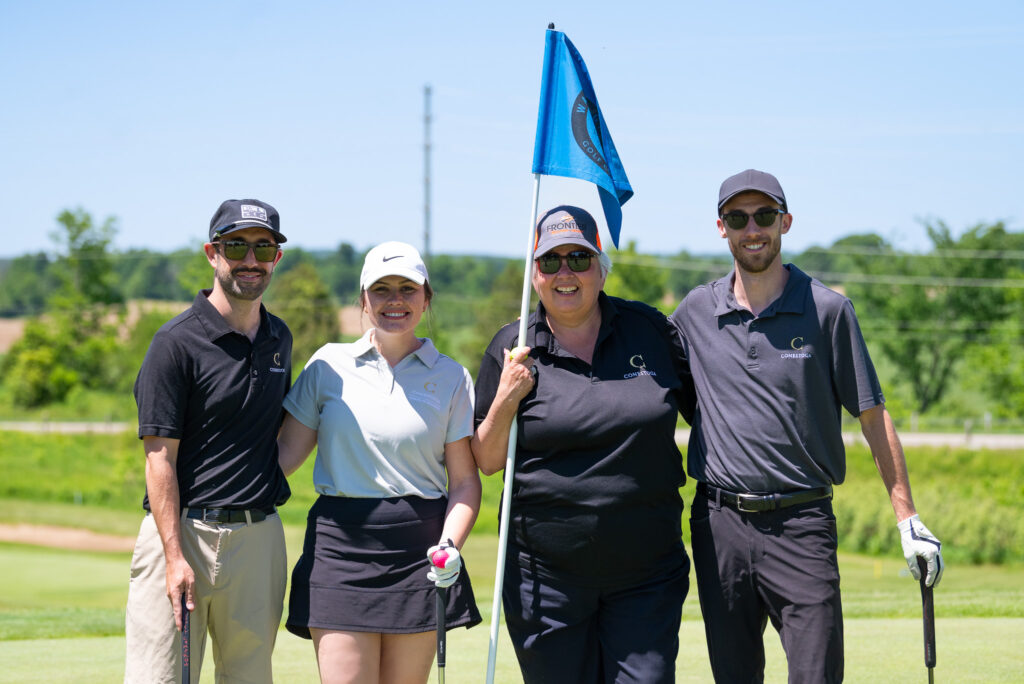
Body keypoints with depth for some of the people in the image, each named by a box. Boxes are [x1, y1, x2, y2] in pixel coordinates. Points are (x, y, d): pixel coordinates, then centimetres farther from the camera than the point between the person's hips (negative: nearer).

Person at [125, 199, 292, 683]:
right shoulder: (177, 342, -7)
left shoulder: (278, 338, 13)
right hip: (185, 530, -6)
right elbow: (160, 457, -11)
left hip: (260, 535, 6)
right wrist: (175, 556, -17)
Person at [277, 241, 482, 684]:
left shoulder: (451, 378, 6)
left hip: (418, 551, 0)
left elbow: (465, 480, 6)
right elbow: (285, 454, 9)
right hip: (340, 545, 0)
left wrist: (449, 546, -10)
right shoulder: (329, 366, 7)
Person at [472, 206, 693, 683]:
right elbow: (487, 461, 5)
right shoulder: (512, 349, 2)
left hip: (647, 574, 1)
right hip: (547, 576, 0)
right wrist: (507, 398, -10)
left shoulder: (648, 330, 5)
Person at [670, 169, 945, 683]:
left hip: (802, 525, -2)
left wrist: (908, 521, -3)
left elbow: (873, 416, 1)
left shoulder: (828, 310, -1)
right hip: (719, 524, 3)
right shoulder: (694, 313, 7)